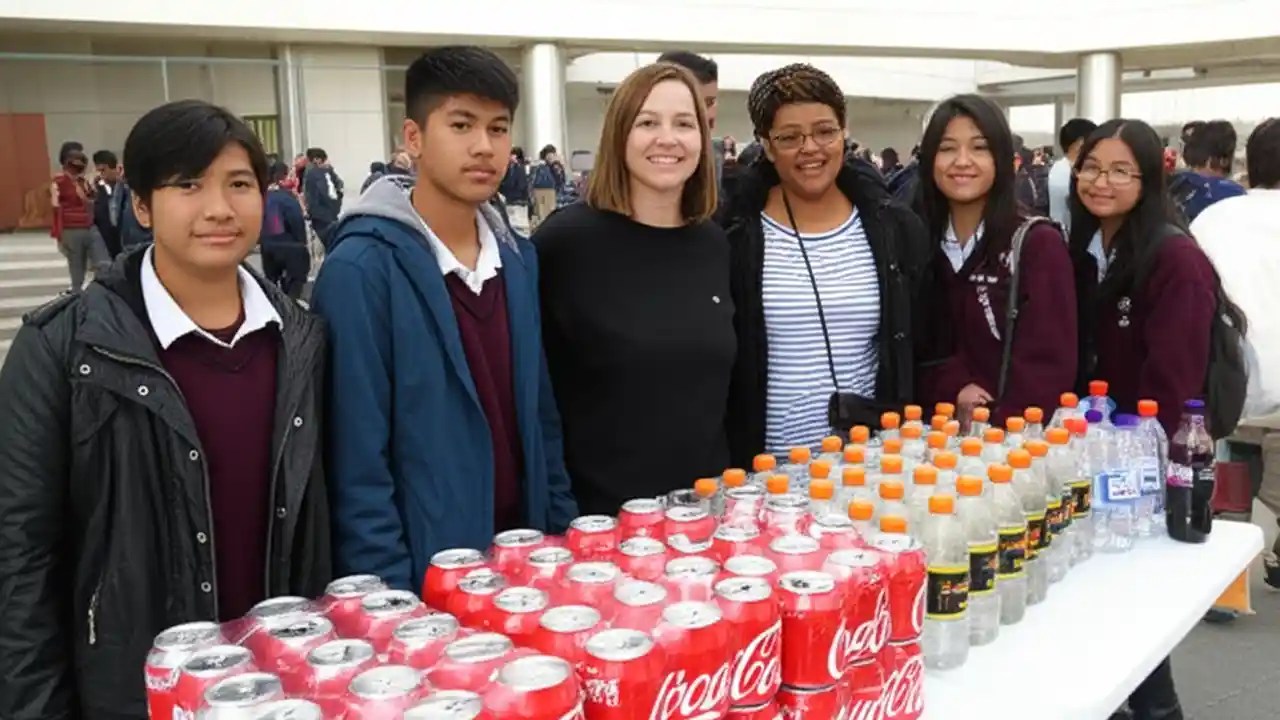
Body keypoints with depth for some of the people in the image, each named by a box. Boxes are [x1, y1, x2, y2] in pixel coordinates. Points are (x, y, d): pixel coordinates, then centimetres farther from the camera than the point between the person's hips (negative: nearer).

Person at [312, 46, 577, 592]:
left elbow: (543, 418, 8)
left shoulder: (520, 261, 3)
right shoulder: (361, 269, -16)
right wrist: (392, 604, -15)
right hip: (425, 577, -5)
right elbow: (357, 463, -15)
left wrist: (563, 536, 5)